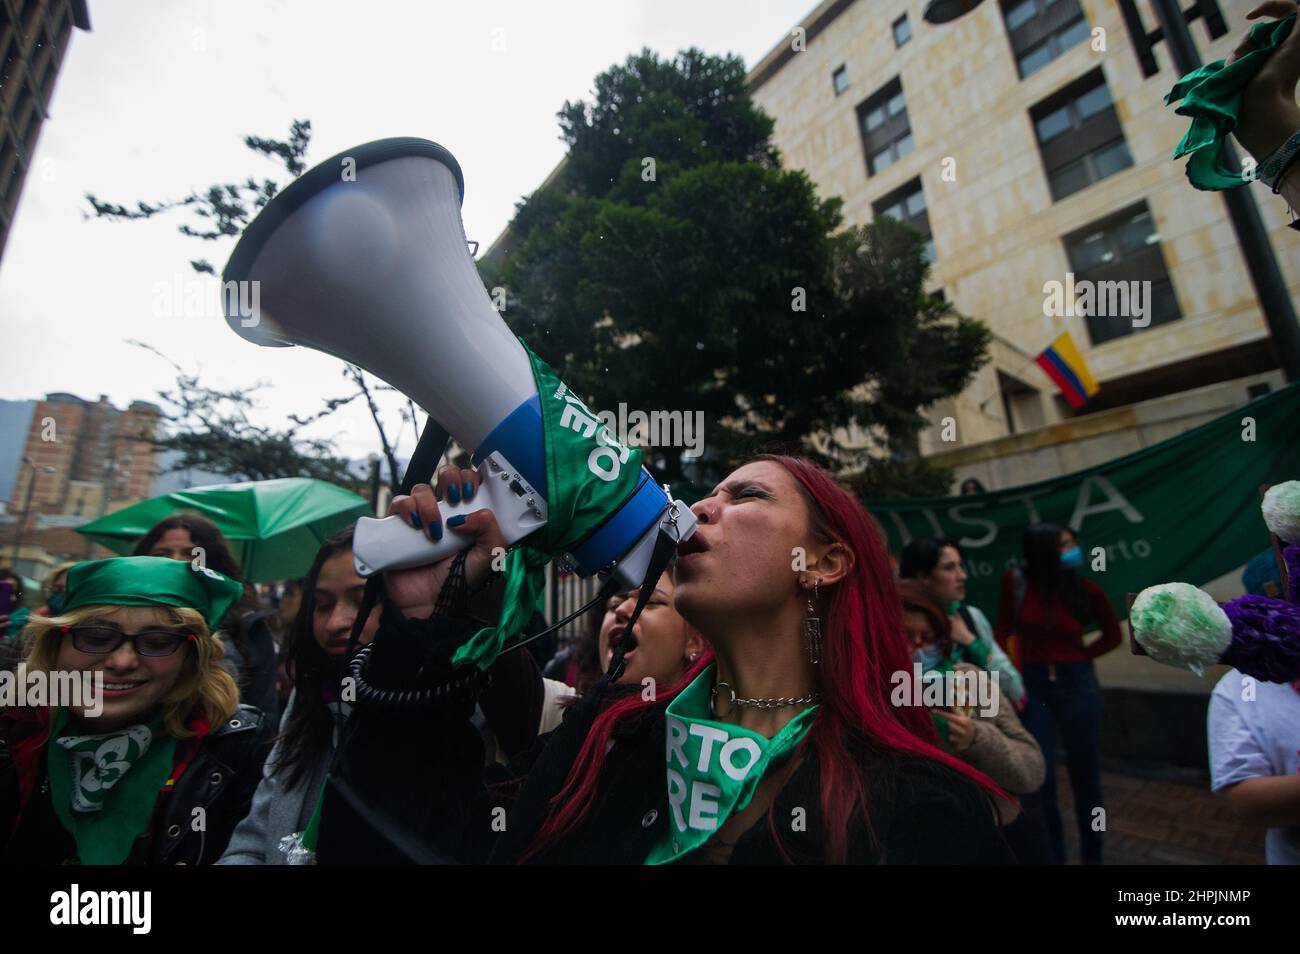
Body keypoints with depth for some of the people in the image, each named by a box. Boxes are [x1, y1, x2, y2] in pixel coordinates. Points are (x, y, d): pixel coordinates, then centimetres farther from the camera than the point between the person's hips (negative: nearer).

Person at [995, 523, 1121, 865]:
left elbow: (1113, 635, 10)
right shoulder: (1016, 580, -9)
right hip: (1033, 684, -1)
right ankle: (1053, 855, 22)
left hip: (1077, 684, 1)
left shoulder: (1087, 589, -6)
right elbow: (1004, 628, -1)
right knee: (1041, 777, 3)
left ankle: (1092, 855, 34)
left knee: (1085, 774, 14)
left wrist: (1081, 655, -1)